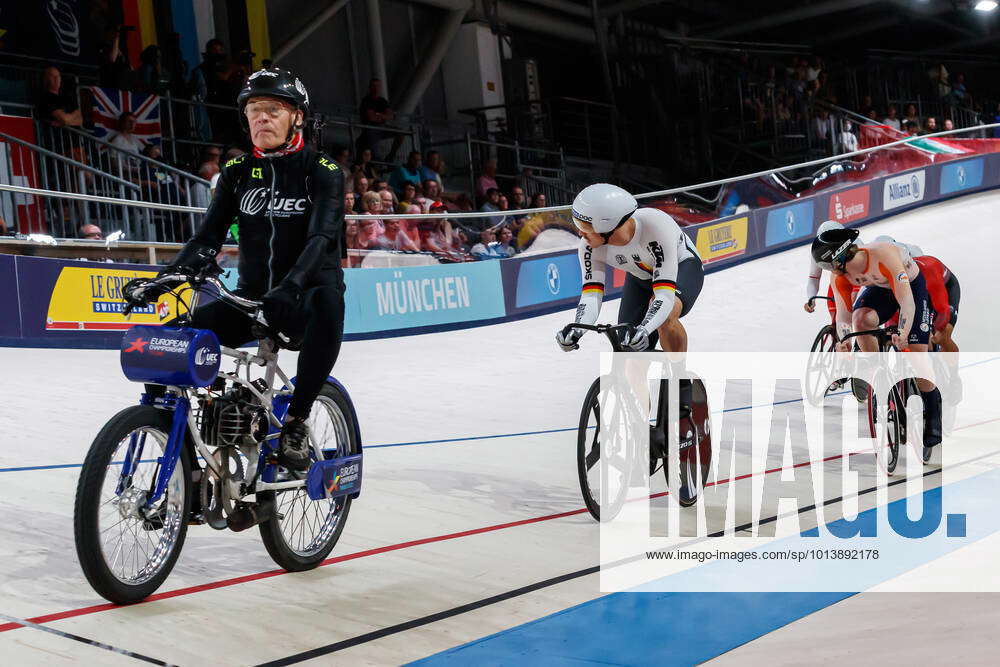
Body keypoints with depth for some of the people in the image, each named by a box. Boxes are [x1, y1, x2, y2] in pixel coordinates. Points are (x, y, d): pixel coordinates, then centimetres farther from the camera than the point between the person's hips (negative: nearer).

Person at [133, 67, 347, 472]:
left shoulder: (321, 171, -6)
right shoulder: (238, 172, 8)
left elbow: (322, 236, -21)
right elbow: (208, 237, 1)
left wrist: (289, 287, -40)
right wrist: (165, 277, -18)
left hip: (304, 297, -4)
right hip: (252, 297, 4)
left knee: (328, 303, -40)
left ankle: (296, 423, -27)